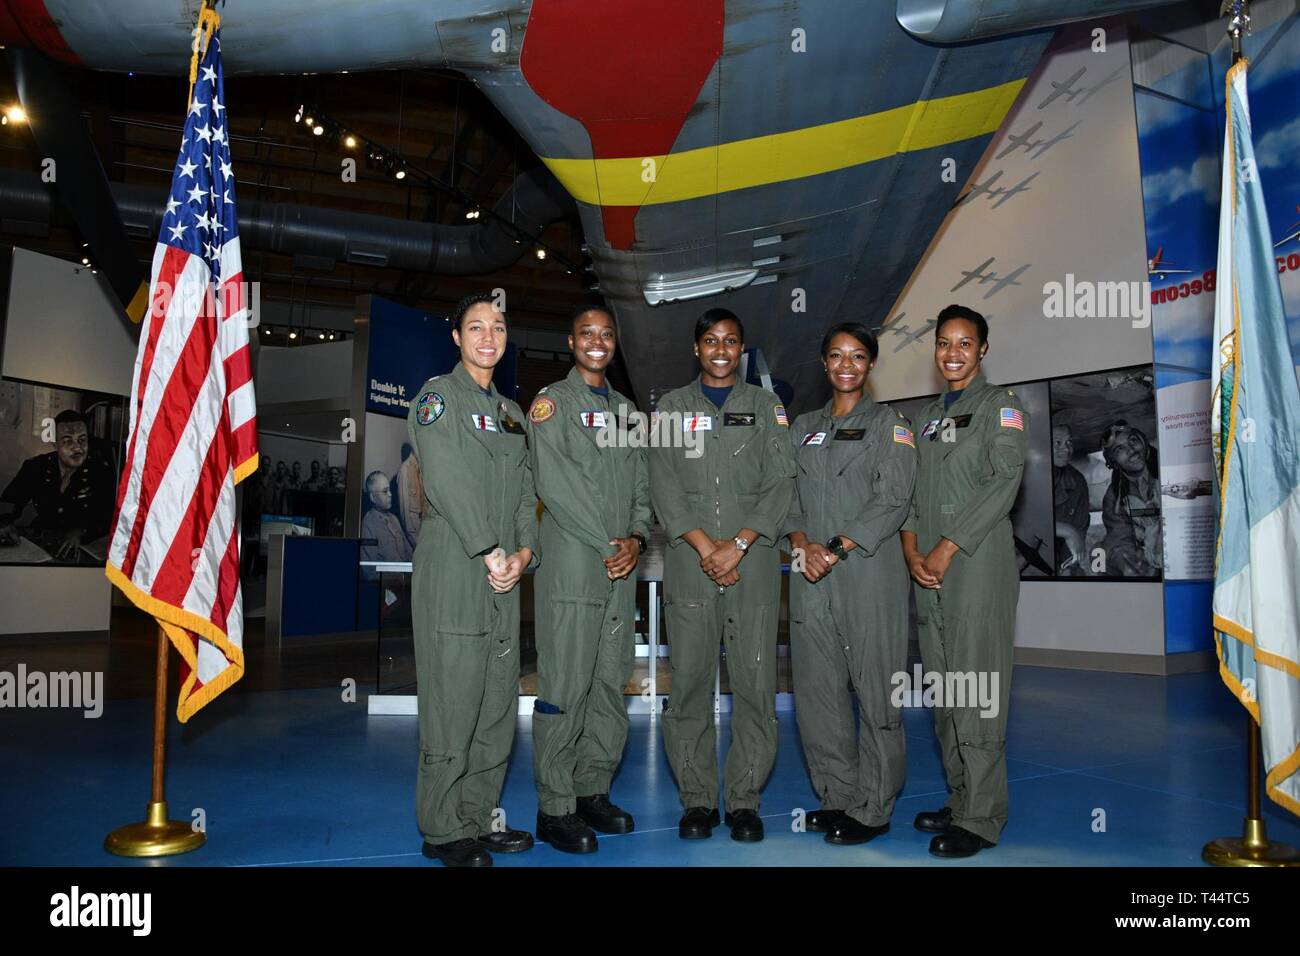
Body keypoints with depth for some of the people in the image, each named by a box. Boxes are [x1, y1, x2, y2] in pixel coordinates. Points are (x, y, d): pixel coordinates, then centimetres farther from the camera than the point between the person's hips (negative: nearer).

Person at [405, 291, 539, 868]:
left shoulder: (510, 411, 21)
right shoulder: (438, 395, 0)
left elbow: (524, 490, 16)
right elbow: (447, 480, -12)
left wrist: (524, 550, -1)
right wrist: (491, 552, -14)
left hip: (505, 574, 7)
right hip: (452, 568, -7)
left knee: (499, 701, 9)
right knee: (452, 703, -4)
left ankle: (479, 817, 21)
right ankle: (444, 830, 9)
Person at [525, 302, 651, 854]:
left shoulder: (624, 408, 21)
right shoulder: (552, 401, 1)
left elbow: (640, 483, 16)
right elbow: (555, 483, -10)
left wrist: (636, 538, -2)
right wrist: (605, 546, -12)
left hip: (622, 566, 7)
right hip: (573, 564, -6)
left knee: (611, 683, 9)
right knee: (565, 685, -5)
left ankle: (593, 791, 20)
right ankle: (555, 808, 4)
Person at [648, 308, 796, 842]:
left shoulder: (767, 407, 13)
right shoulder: (671, 408, 13)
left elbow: (780, 484, 3)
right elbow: (664, 485, 3)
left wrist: (738, 545, -9)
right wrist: (703, 545, -9)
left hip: (754, 562, 0)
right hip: (688, 563, 0)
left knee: (754, 682, 0)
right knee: (689, 682, 2)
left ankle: (745, 800, 12)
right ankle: (697, 799, 14)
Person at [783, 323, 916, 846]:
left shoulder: (889, 424, 4)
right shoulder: (803, 426, 18)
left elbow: (893, 499, -6)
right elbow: (789, 492, 12)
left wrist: (837, 548, -14)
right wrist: (802, 543, -7)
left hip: (869, 570, -4)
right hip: (810, 575, 5)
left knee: (875, 689, -1)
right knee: (816, 689, 7)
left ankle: (872, 809, 11)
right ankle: (837, 796, 21)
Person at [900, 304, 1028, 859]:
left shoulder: (1001, 406, 1)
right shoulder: (928, 416, 20)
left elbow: (1004, 481, -11)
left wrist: (946, 550, -14)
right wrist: (912, 549, -1)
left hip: (977, 564, -6)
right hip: (927, 569, 6)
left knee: (975, 691, -6)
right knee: (942, 692, 9)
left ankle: (981, 819, 2)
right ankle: (960, 801, 20)